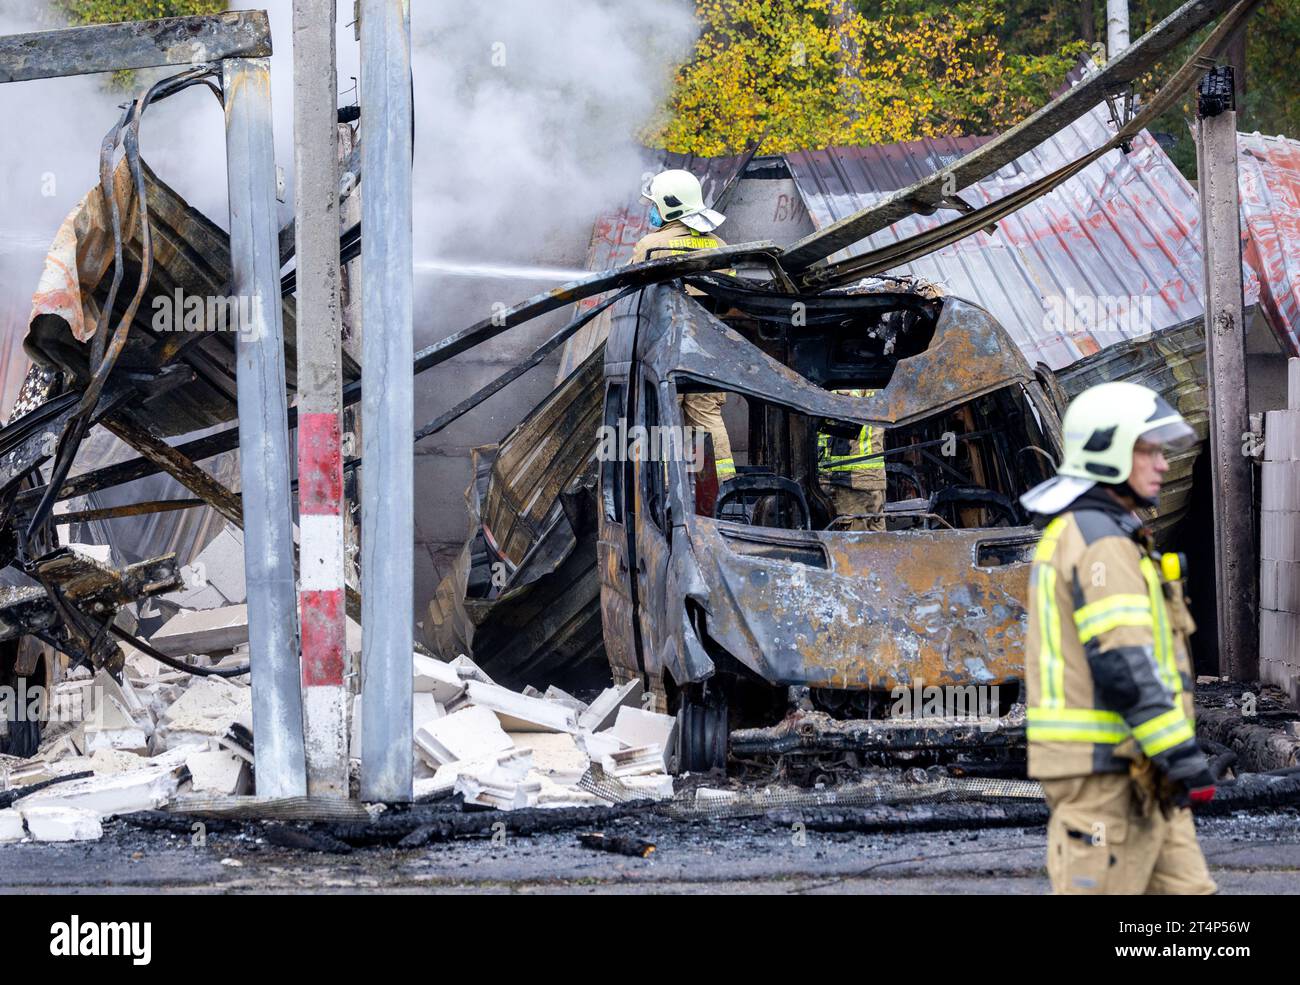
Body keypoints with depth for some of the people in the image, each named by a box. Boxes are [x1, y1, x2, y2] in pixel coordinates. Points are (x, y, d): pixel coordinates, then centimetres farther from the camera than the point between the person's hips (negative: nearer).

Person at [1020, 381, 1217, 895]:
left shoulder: (1071, 534, 18)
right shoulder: (1101, 541, -15)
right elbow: (1125, 665, -23)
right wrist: (1183, 755, -24)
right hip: (1103, 763, -10)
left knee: (1185, 890, 8)